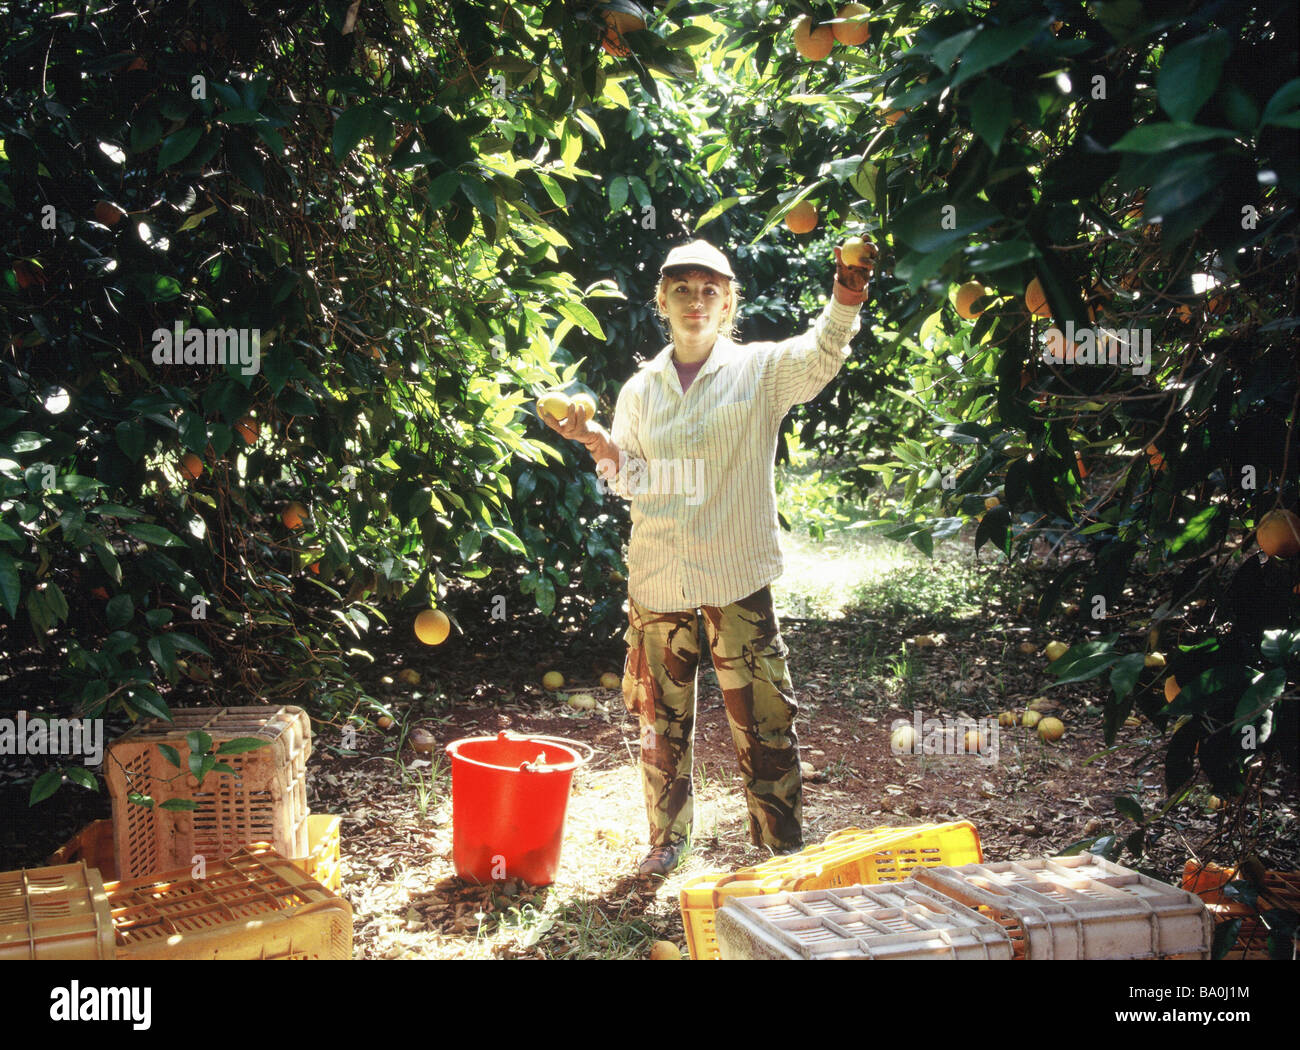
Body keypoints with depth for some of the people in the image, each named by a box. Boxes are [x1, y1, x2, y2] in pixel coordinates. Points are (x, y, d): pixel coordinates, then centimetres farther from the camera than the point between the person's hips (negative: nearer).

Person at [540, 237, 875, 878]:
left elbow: (820, 356, -20)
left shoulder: (760, 370, 0)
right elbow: (629, 482, 9)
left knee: (762, 718, -1)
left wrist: (845, 301, -38)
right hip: (657, 577, 3)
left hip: (738, 576, -3)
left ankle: (784, 847, 13)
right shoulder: (640, 389, 9)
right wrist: (599, 445, -10)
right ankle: (667, 839, 28)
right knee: (663, 716, 12)